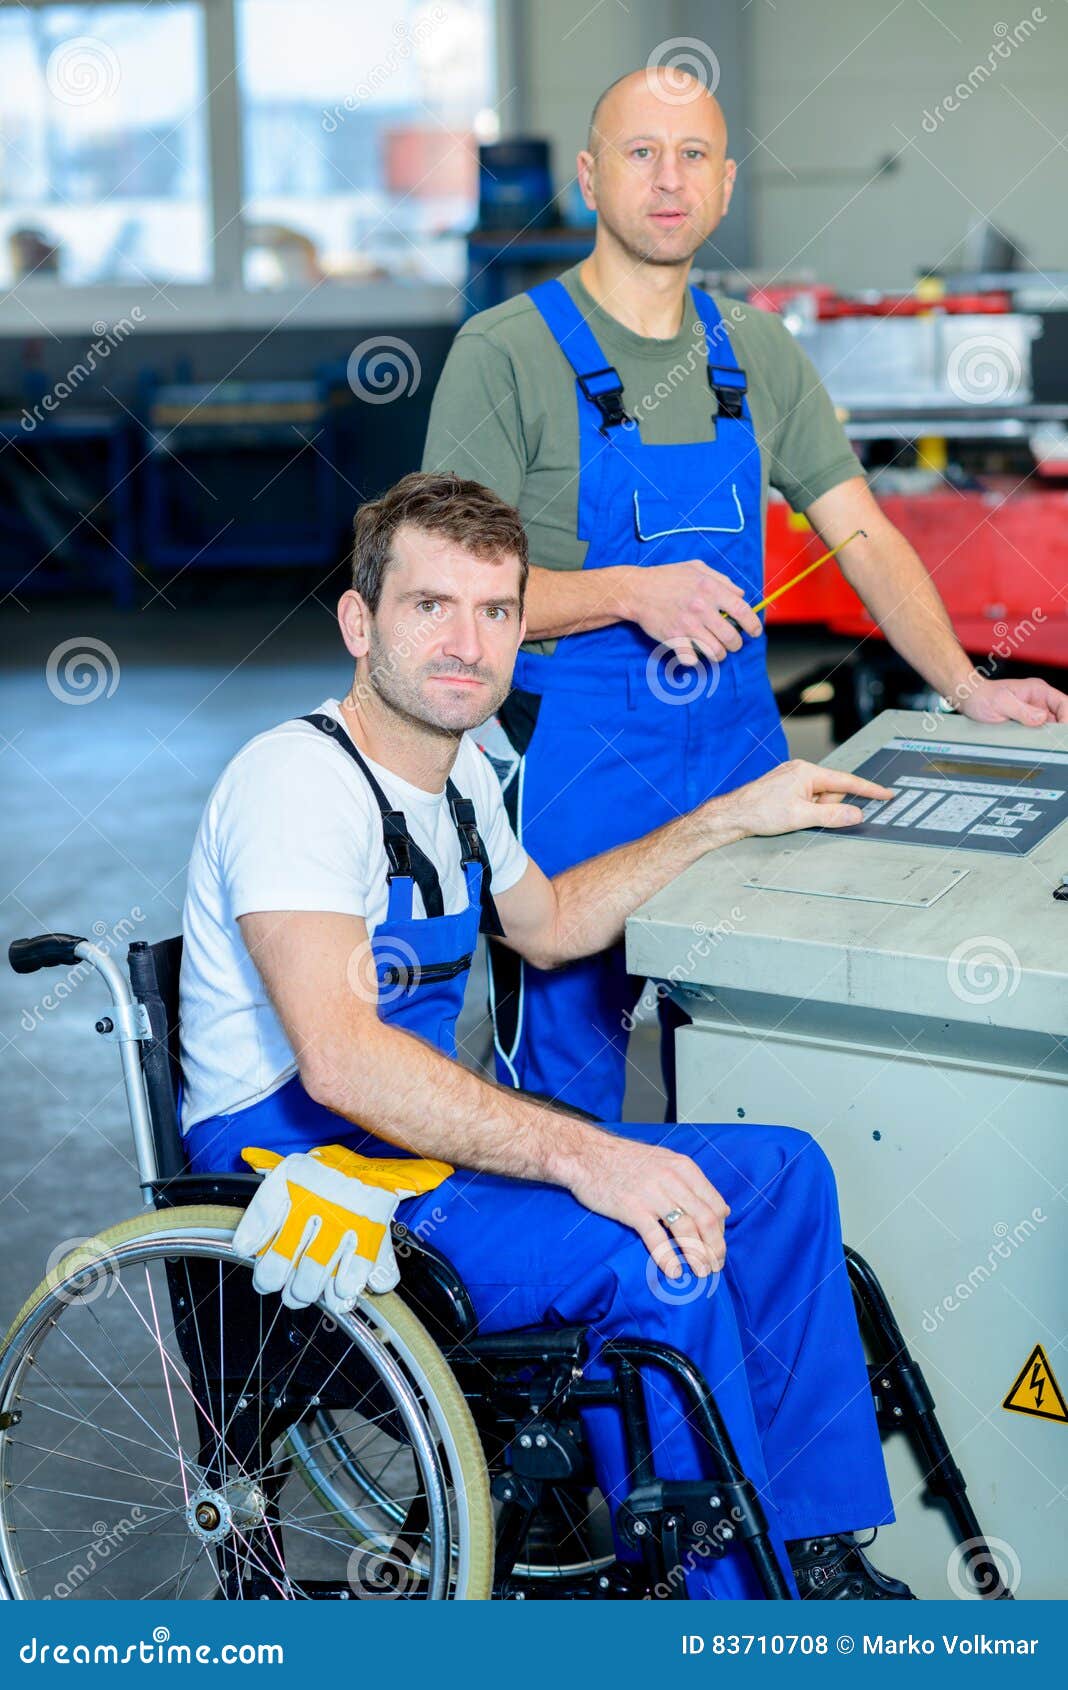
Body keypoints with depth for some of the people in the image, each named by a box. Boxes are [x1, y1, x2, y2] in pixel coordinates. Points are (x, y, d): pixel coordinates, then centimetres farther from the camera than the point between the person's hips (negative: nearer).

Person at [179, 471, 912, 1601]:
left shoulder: (456, 767, 10)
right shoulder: (297, 779, -20)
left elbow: (546, 924, 29)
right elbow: (339, 1055, -33)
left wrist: (732, 818, 23)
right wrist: (581, 1154, -36)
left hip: (407, 1132, 10)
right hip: (290, 1162, -10)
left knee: (782, 1171, 2)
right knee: (652, 1254, -28)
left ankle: (811, 1560, 6)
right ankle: (735, 1605, -11)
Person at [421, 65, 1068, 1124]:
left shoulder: (759, 353, 9)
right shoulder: (505, 353, -8)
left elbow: (862, 536, 9)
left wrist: (966, 686, -2)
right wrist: (631, 592, -24)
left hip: (738, 754, 5)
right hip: (573, 768, -5)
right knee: (561, 1104, 4)